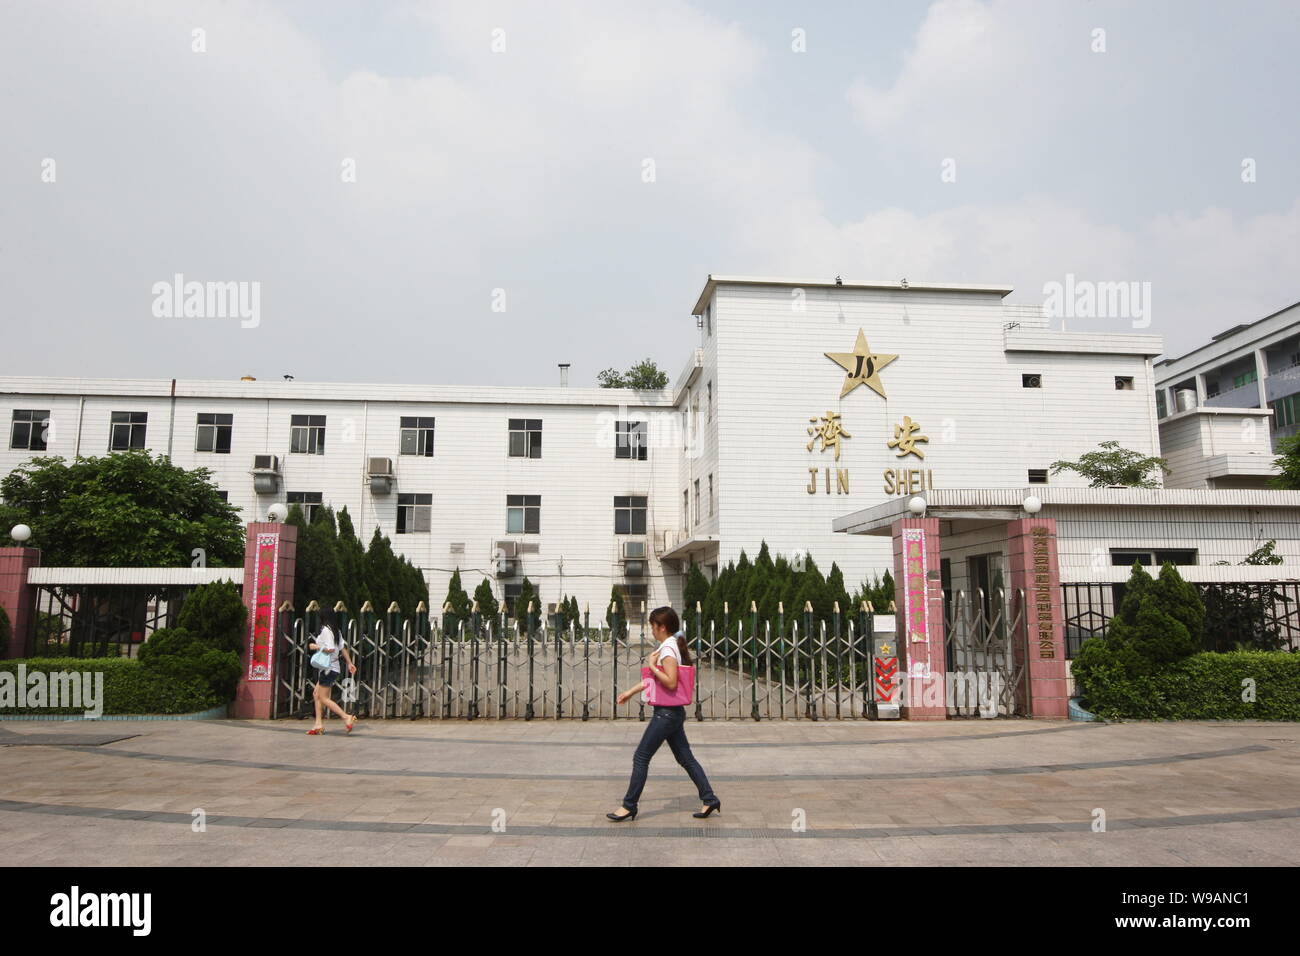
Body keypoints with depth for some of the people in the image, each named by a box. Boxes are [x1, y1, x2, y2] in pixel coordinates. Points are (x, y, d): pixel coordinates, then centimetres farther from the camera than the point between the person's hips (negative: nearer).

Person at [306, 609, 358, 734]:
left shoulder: (326, 630, -15)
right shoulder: (336, 631, 12)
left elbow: (330, 649, -24)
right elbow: (343, 647, 13)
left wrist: (316, 647, -11)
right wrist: (350, 663, 15)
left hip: (328, 669, -9)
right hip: (333, 668, 10)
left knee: (324, 698, -5)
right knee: (316, 694, 14)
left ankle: (347, 717, -12)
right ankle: (318, 724, 14)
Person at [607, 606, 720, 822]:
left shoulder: (667, 649, -17)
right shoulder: (672, 646, 13)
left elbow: (671, 682, -27)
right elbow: (655, 678, 23)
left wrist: (652, 665, -18)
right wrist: (631, 691, 26)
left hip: (666, 713, -10)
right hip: (674, 712, 10)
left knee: (640, 758, -1)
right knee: (685, 758, 14)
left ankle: (629, 806, 6)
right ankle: (709, 799, 17)